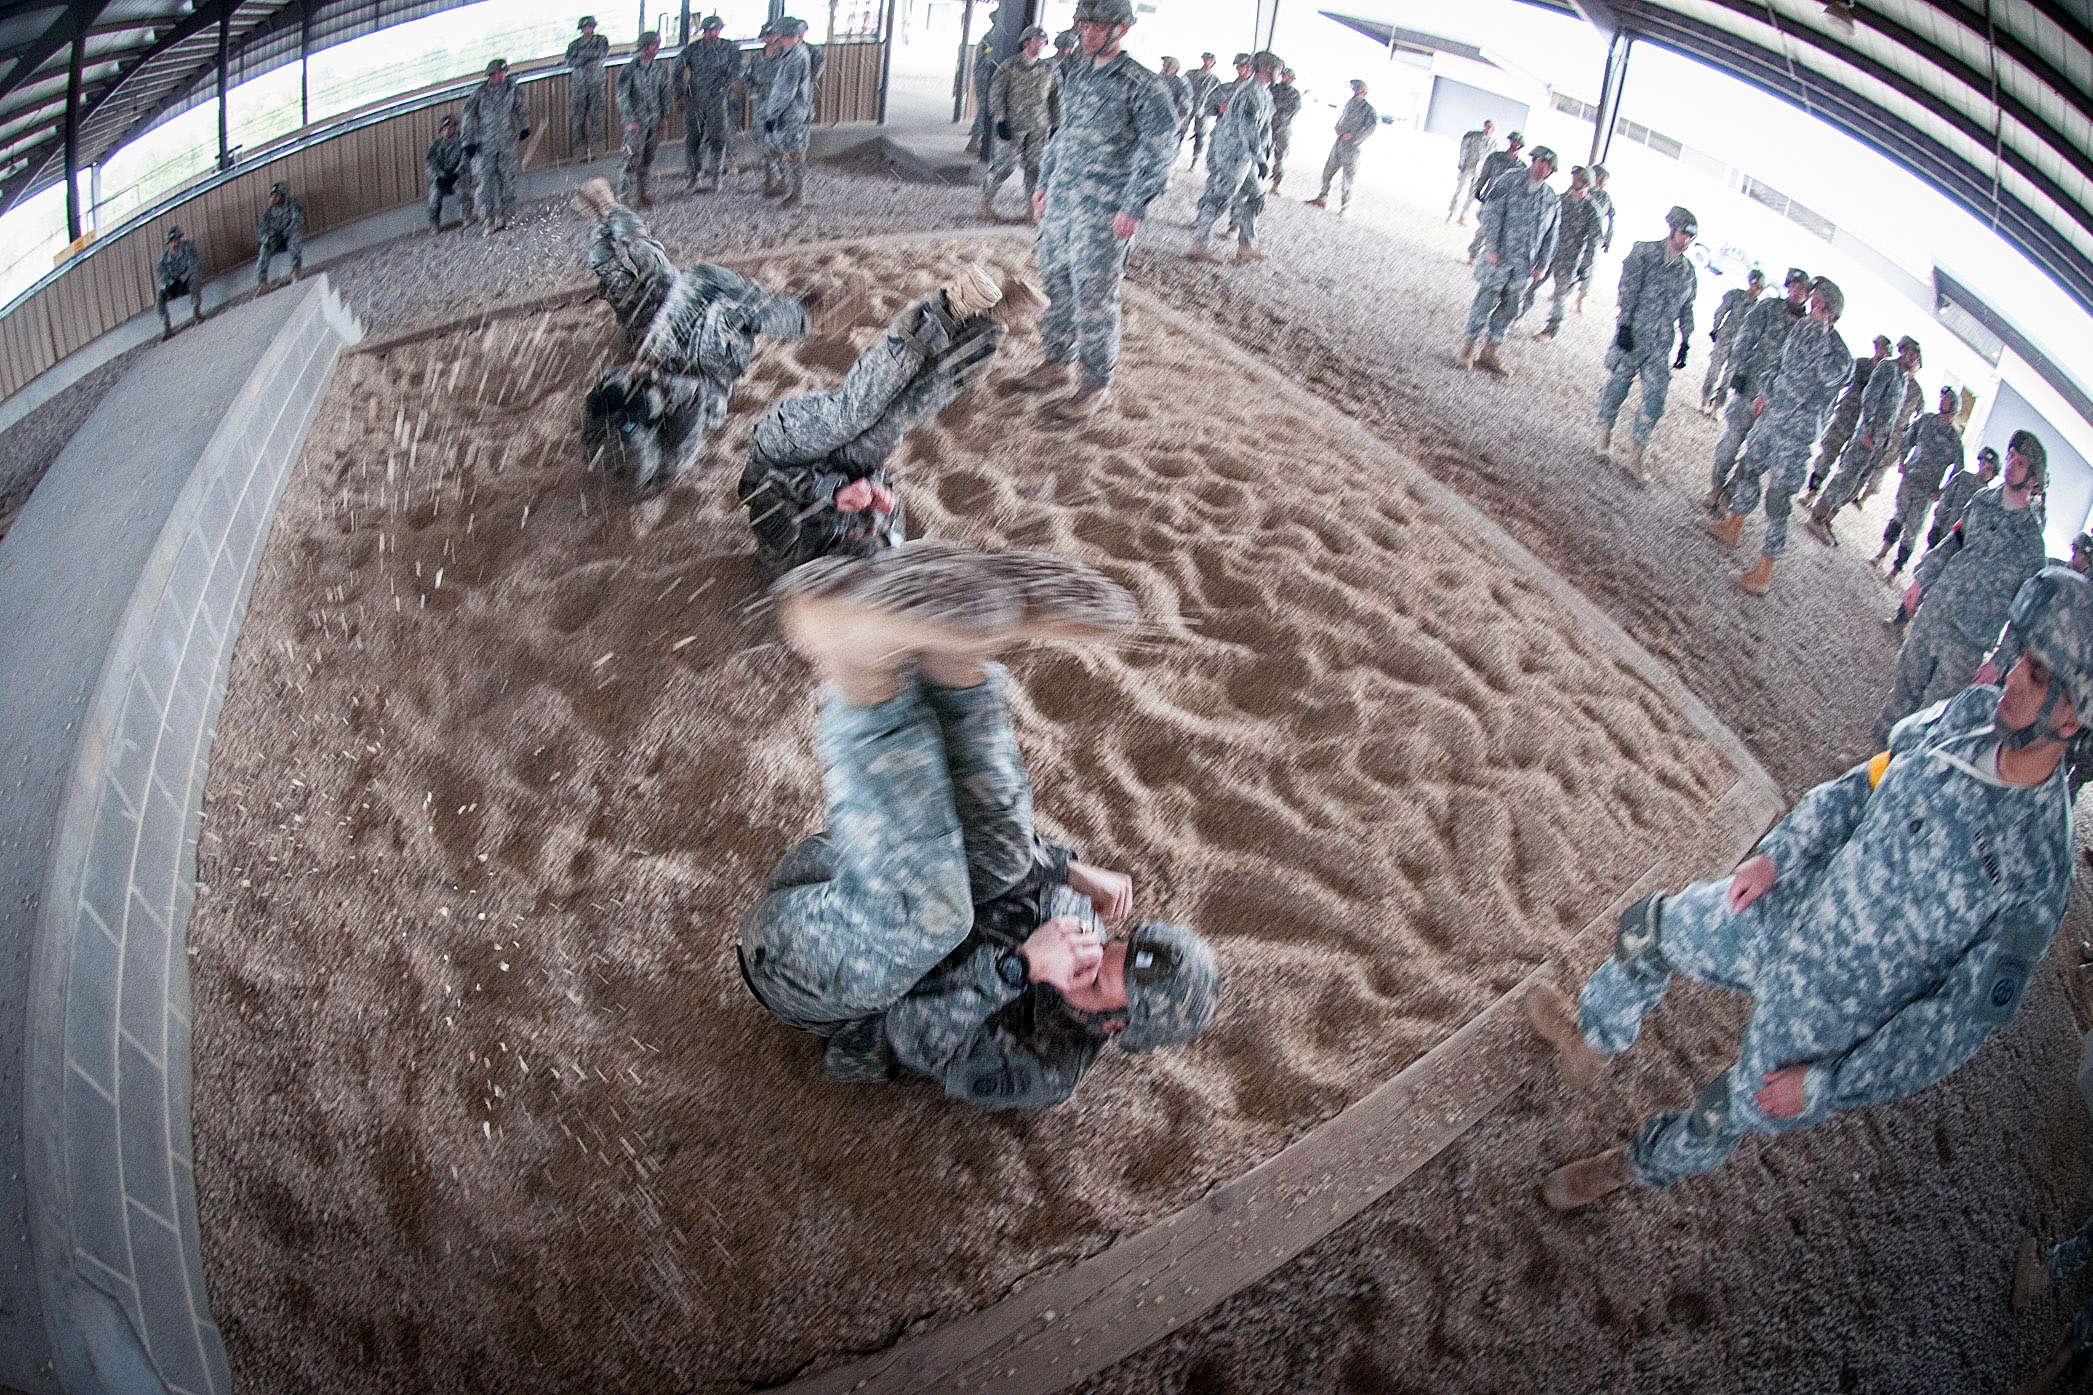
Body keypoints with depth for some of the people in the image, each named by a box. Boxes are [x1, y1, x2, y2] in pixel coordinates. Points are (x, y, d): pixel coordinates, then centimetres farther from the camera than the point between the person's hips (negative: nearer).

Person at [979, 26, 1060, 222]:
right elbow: (996, 94, -4)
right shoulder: (1008, 68, -2)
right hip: (1013, 124, -4)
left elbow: (1055, 99, 16)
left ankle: (1031, 206, 11)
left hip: (1039, 127, 4)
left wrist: (1056, 125, 12)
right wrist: (1000, 121, -12)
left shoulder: (1050, 70, 11)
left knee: (1035, 165, 1)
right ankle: (986, 200, 10)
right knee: (1007, 164, -7)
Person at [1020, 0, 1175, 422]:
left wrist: (1134, 208, -17)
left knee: (1093, 293, -5)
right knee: (1055, 280, 13)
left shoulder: (1140, 84, -9)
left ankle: (1097, 382, 7)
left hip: (1104, 210, -7)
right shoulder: (1077, 76, 14)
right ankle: (1056, 361, 29)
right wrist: (1045, 182, 23)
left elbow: (1158, 150, -12)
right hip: (1061, 198, 7)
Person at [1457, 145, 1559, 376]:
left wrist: (1542, 265, 8)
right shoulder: (1509, 183, -1)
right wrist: (1491, 247, -15)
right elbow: (1491, 215, -7)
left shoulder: (1552, 199, 12)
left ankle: (1489, 352, 14)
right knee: (1485, 300, -4)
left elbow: (1550, 237, 15)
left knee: (1510, 308, 6)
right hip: (1498, 257, -5)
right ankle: (1468, 349, 6)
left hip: (1525, 265, 5)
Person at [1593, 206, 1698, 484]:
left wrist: (1685, 343, 16)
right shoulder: (1644, 253, -1)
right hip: (1633, 333, -4)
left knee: (1655, 398, -4)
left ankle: (1634, 458, -2)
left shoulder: (1687, 270, 16)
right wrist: (1625, 324, -18)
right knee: (1617, 384, 2)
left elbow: (1686, 309, 21)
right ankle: (1604, 441, 21)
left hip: (1662, 341, 4)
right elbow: (1628, 290, -9)